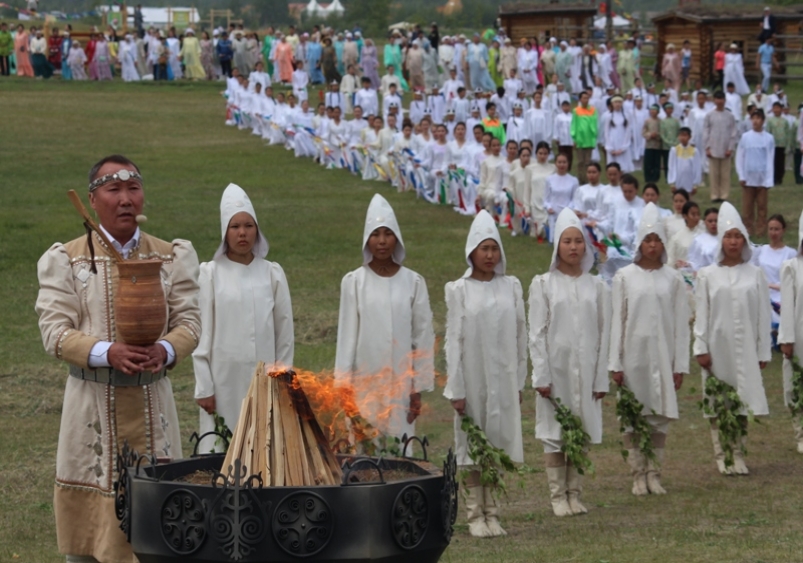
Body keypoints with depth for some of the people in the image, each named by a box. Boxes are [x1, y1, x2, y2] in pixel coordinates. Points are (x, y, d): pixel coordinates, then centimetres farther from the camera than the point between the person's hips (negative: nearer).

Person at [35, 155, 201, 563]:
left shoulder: (172, 257, 9)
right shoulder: (65, 260, 2)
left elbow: (189, 321, 4)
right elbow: (55, 331, -6)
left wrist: (164, 350, -19)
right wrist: (108, 352, -23)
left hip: (152, 402, 2)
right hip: (93, 402, -2)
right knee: (89, 513, 0)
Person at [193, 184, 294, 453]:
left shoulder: (272, 274, 5)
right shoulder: (210, 274, 0)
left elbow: (284, 332, 10)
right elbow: (201, 333, 0)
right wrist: (204, 387, -3)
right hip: (224, 380, -2)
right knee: (221, 450, -4)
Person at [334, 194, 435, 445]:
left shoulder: (413, 282, 1)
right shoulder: (354, 281, 0)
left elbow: (423, 337, 4)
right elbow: (346, 336, 3)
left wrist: (418, 390, 3)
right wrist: (343, 387, 0)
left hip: (401, 384, 1)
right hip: (364, 384, 0)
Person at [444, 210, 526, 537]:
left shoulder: (511, 287, 5)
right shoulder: (459, 290, -2)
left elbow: (520, 336, 8)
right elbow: (453, 340, -3)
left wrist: (519, 381, 6)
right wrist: (456, 389, -7)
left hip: (504, 378, 2)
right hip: (473, 378, -2)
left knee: (498, 443, 5)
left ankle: (492, 513, 12)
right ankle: (475, 515, 9)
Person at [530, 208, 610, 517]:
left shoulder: (596, 286, 6)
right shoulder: (543, 284, 1)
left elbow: (604, 333, 6)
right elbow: (537, 333, -2)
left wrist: (601, 378, 1)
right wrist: (542, 376, -8)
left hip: (586, 370, 2)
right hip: (555, 368, -2)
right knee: (554, 433, 0)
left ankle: (575, 494, 13)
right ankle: (558, 495, 6)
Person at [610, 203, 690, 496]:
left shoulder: (673, 279, 4)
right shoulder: (624, 277, 2)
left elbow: (681, 324, 5)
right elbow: (617, 321, 2)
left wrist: (680, 365, 0)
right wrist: (615, 363, -2)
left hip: (663, 356, 1)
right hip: (634, 354, -1)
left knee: (660, 415, 2)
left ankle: (655, 473, 10)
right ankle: (638, 474, 7)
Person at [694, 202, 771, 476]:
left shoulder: (755, 274, 4)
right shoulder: (707, 275, 2)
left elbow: (763, 315, 4)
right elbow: (701, 315, 1)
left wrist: (763, 350, 2)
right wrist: (701, 348, -5)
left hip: (746, 348, 1)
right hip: (718, 347, -1)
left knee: (742, 400, 3)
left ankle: (738, 453, 11)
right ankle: (721, 455, 8)